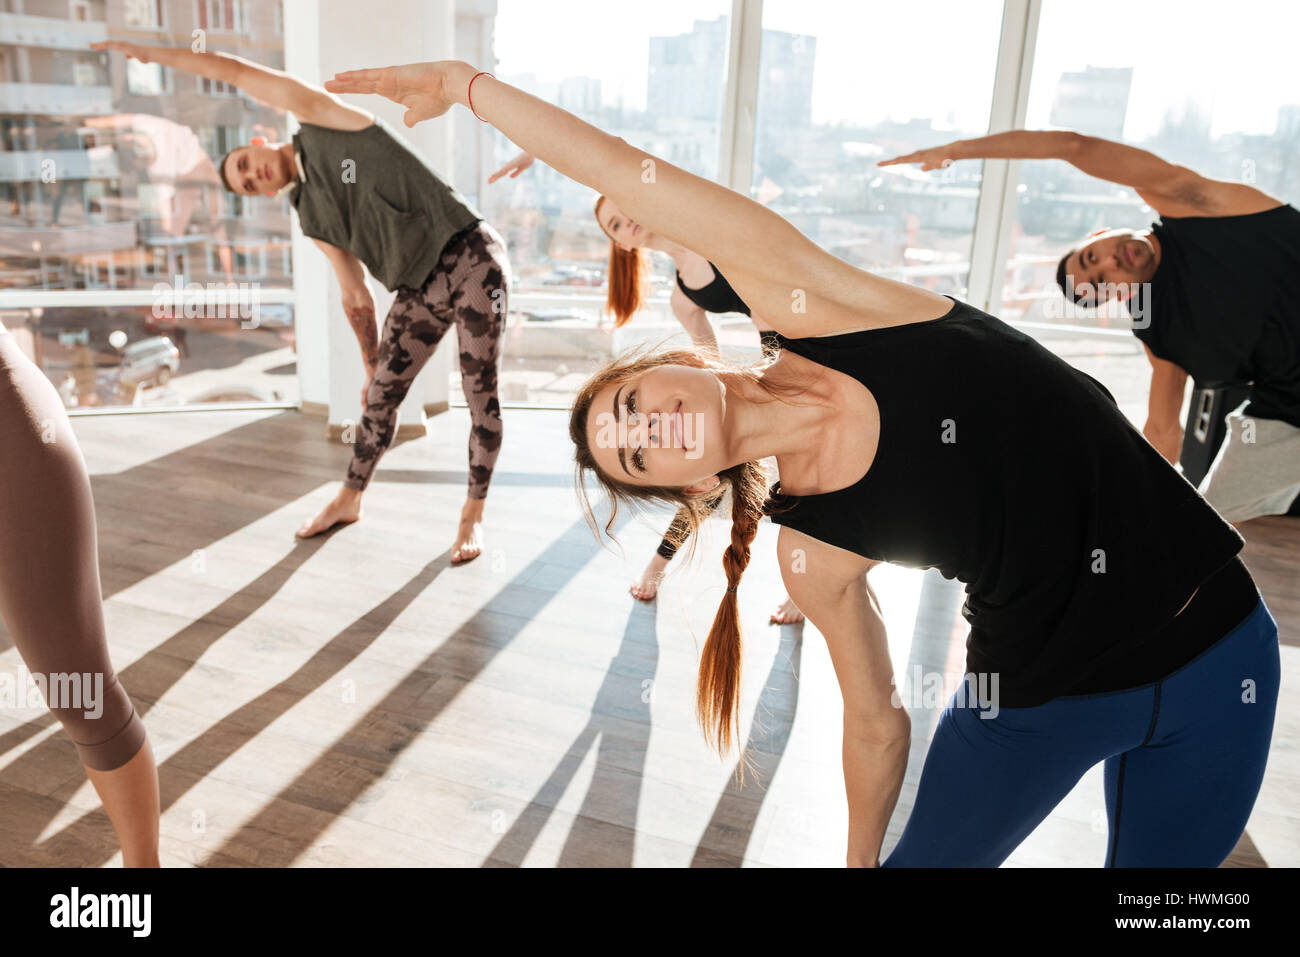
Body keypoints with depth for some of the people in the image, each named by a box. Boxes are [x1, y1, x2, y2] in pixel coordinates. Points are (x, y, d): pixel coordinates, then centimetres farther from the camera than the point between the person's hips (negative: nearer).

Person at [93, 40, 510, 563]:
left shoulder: (321, 119, 1)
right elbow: (356, 298, 18)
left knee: (481, 399, -4)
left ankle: (474, 514, 11)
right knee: (381, 397, 12)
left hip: (470, 257, -7)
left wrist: (155, 53, 10)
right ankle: (349, 500, 31)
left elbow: (239, 72, -1)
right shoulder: (313, 218, 14)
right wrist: (372, 367, 18)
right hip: (420, 292, 7)